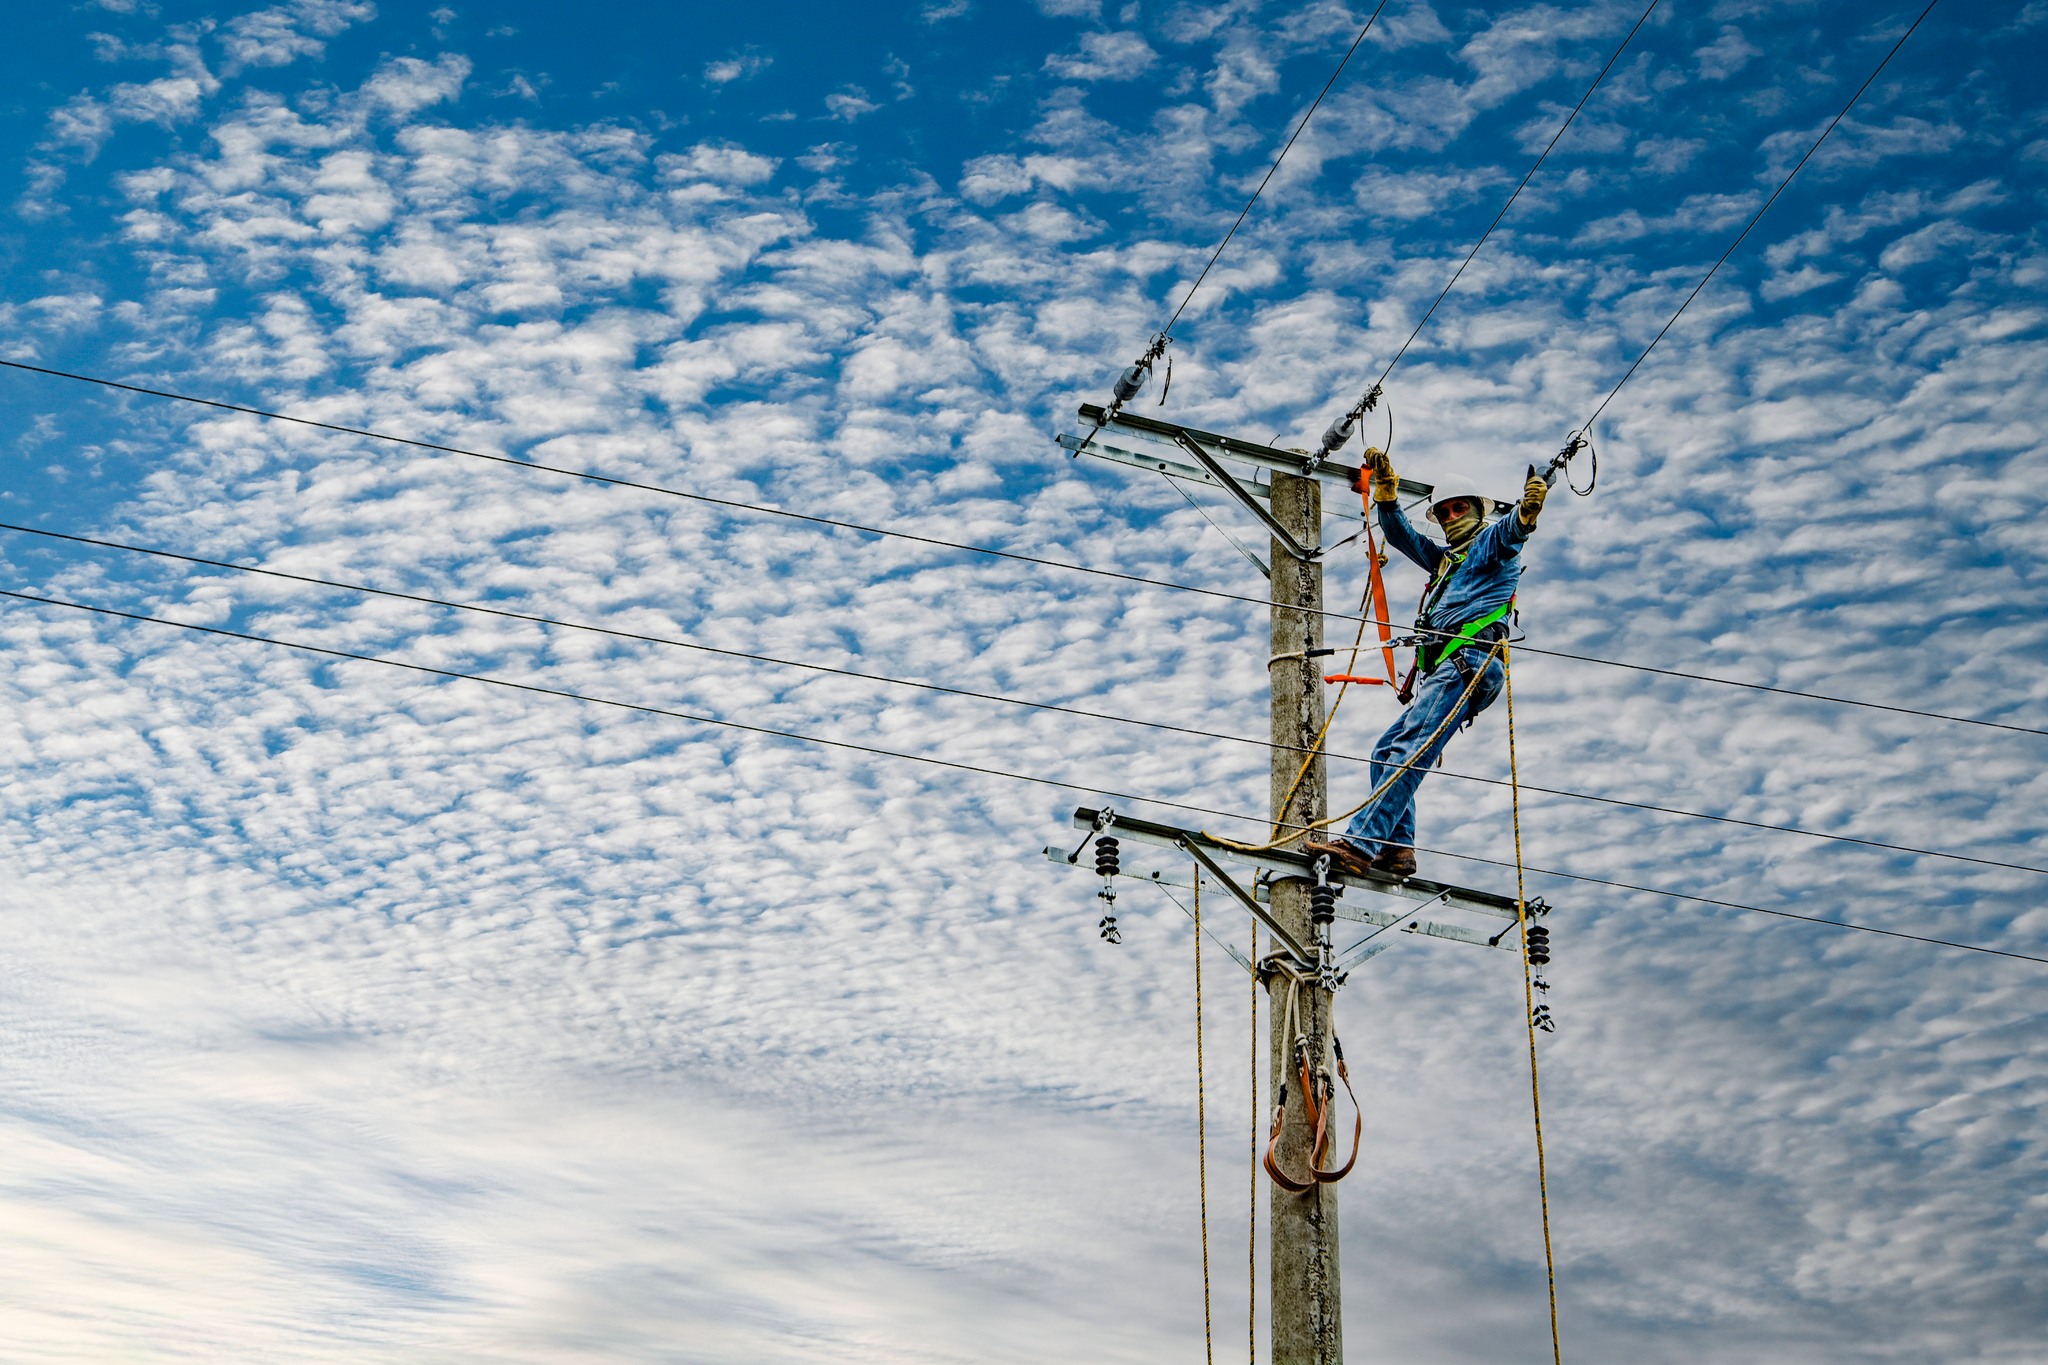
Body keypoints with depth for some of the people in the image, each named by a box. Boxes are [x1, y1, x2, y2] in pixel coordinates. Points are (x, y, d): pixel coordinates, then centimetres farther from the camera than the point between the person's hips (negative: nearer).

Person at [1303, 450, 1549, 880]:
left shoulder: (1492, 543, 8)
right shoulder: (1445, 560, 33)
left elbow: (1512, 530, -14)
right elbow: (1400, 533, 33)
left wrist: (1527, 510, -38)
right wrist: (1386, 485, 19)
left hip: (1466, 664, -10)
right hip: (1441, 672, 10)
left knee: (1407, 752, -22)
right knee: (1386, 751, 7)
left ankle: (1360, 843, -33)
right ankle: (1397, 849, -2)